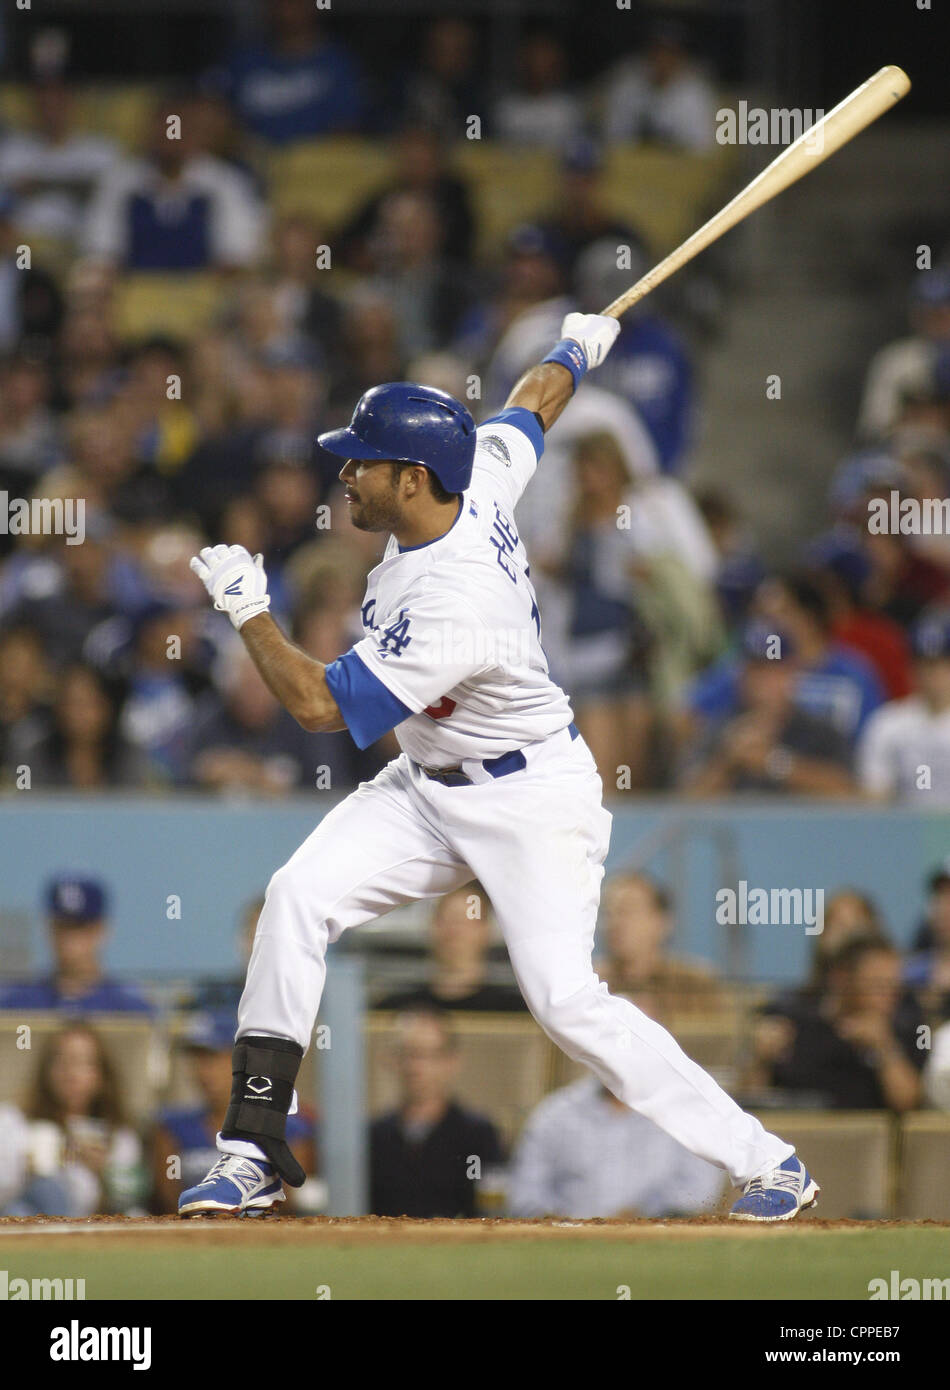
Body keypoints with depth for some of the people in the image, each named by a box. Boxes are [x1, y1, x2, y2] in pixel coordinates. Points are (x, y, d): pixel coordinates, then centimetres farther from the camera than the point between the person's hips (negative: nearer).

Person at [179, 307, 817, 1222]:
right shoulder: (477, 476, -8)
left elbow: (319, 705, -27)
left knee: (564, 997, -18)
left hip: (531, 802, -9)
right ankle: (255, 1149, -4)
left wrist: (246, 608, -16)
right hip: (428, 787, 9)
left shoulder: (454, 609, -33)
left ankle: (764, 1163, -6)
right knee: (299, 896, -8)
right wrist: (576, 351, 35)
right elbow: (533, 406, 14)